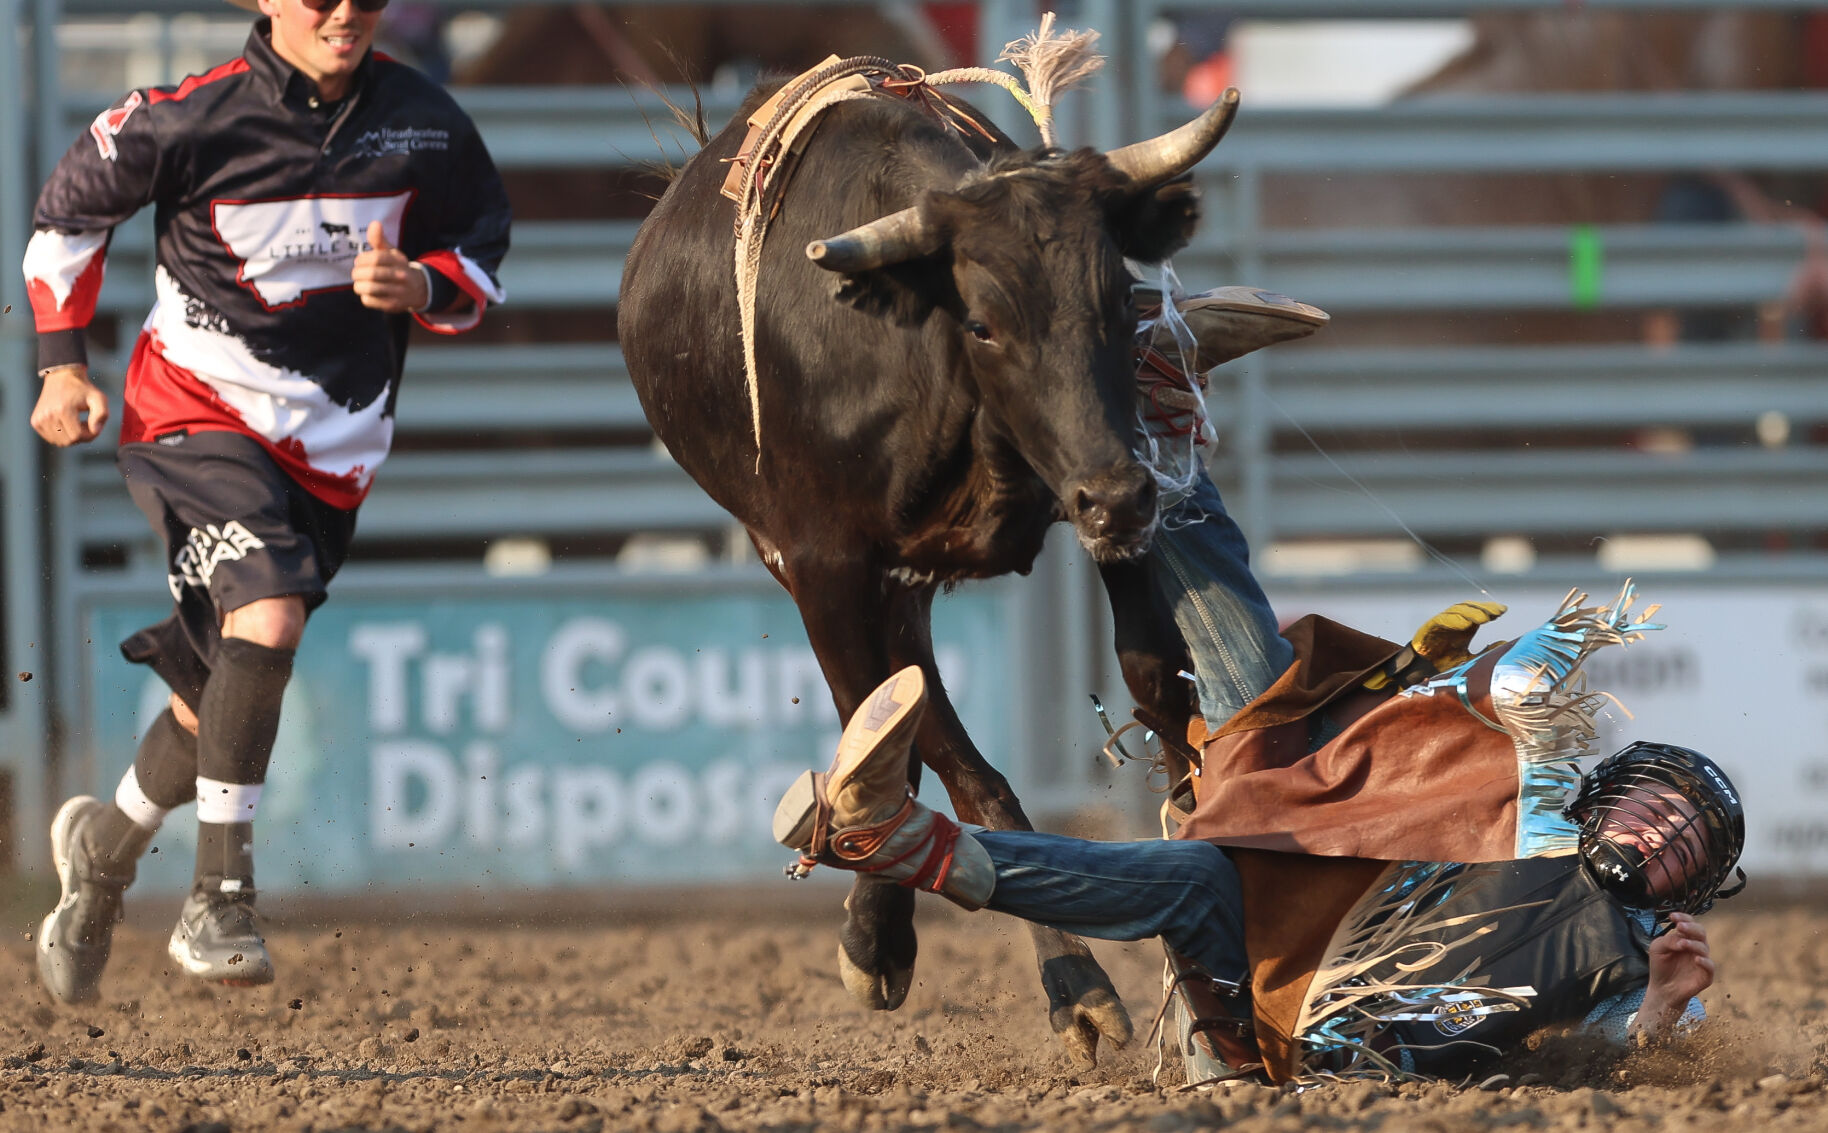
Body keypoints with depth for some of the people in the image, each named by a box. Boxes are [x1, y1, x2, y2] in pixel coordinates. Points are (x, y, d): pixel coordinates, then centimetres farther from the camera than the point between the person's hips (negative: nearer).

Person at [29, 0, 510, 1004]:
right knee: (267, 620, -29)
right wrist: (62, 363, 1)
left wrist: (421, 288, -12)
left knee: (219, 699, 9)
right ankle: (219, 899, -24)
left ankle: (106, 845, 38)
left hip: (332, 450, 4)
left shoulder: (425, 126, -3)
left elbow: (480, 259, 10)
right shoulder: (192, 120, -13)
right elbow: (68, 208, 3)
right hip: (197, 411, -4)